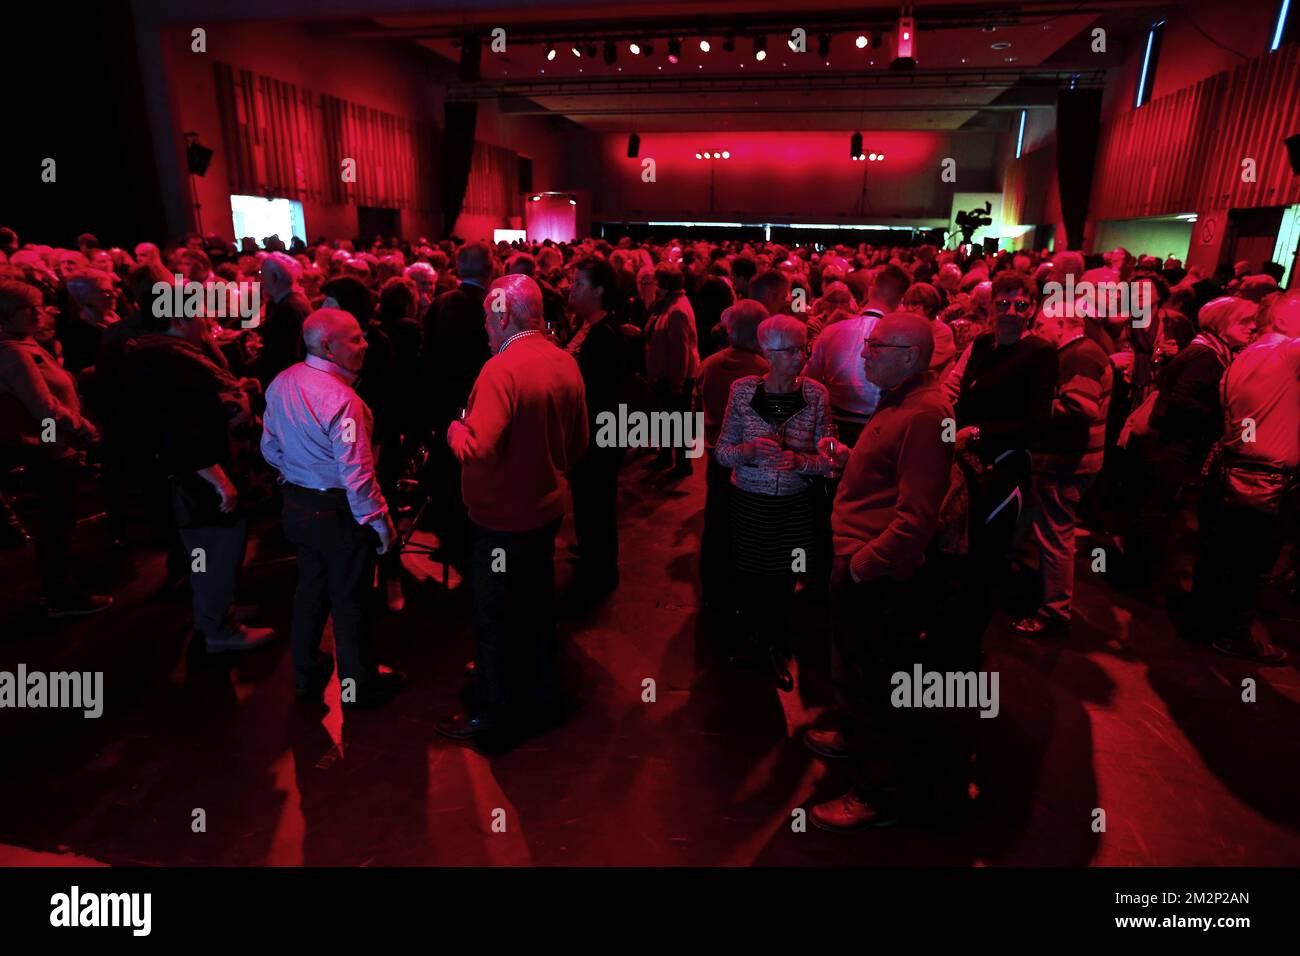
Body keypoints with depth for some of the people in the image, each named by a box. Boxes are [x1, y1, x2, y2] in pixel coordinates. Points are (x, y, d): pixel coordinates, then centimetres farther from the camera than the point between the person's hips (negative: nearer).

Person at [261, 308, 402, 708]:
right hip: (338, 511, -8)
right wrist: (381, 523, -17)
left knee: (311, 587, 23)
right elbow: (356, 474, -26)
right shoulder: (339, 398, -26)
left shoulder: (281, 383, 1)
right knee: (349, 599, 9)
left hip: (297, 505, 8)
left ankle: (306, 674, 41)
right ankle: (358, 684, 28)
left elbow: (270, 447, 11)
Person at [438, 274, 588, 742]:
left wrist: (455, 431, -9)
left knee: (494, 616, 10)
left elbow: (478, 448, -30)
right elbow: (578, 442, 9)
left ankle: (494, 712, 28)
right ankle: (541, 698, 39)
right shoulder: (565, 362, 1)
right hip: (546, 507, 8)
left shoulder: (502, 369, -24)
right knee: (537, 604, 22)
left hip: (501, 516, -8)